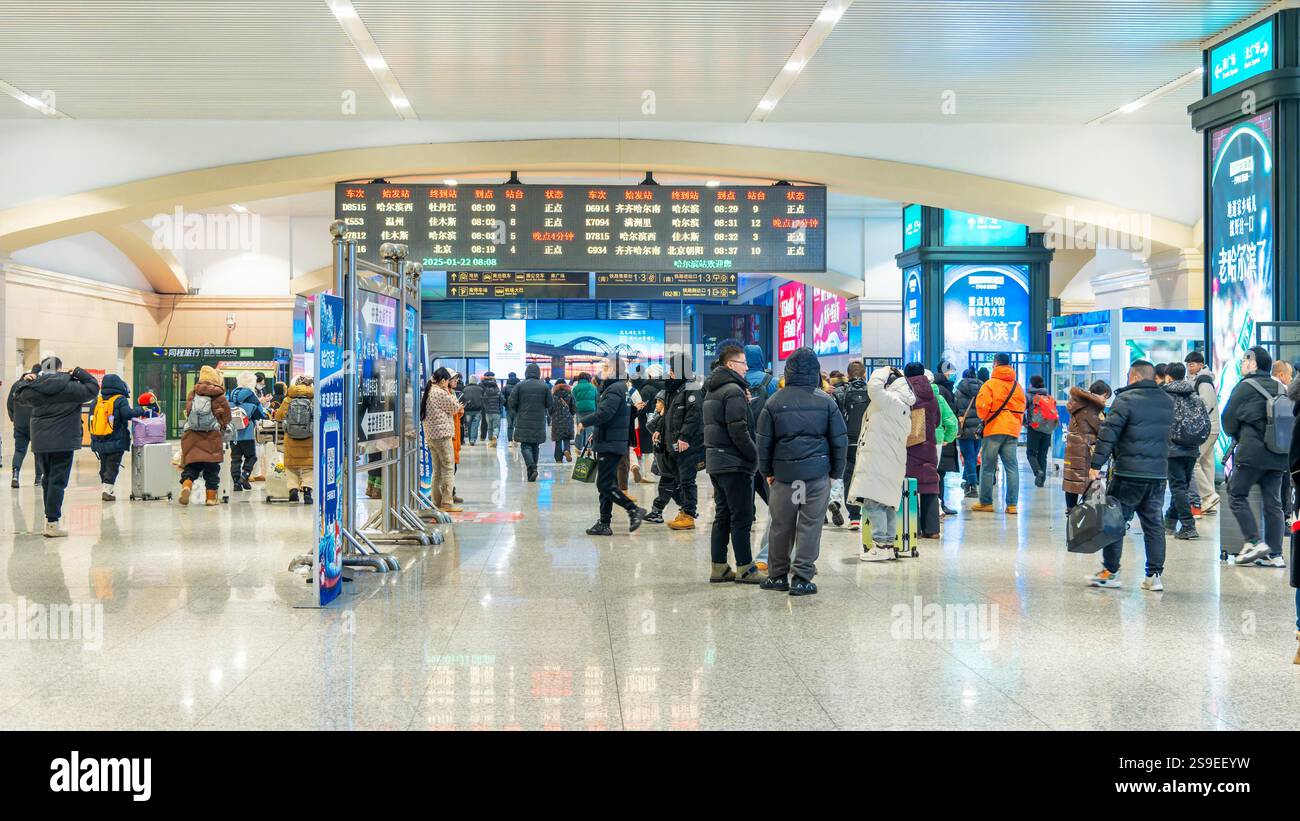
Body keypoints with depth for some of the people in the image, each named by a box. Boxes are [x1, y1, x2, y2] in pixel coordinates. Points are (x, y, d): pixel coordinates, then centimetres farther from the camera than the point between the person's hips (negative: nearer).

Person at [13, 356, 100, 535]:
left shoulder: (32, 389, 1)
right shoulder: (70, 388, -10)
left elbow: (18, 397, 19)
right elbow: (93, 388, -1)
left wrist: (24, 379, 26)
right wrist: (78, 373, 5)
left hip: (40, 443, 5)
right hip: (63, 442, -4)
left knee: (47, 479, 18)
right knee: (58, 481, -3)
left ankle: (50, 519, 24)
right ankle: (52, 522, -7)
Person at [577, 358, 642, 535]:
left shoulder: (615, 389, -15)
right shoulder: (620, 387, 17)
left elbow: (603, 413, -24)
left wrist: (583, 422, -11)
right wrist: (596, 433, 17)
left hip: (610, 445, -11)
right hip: (611, 443, 11)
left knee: (605, 484, -10)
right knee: (606, 484, 12)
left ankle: (634, 510, -7)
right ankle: (604, 524, 16)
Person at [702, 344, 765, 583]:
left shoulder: (711, 391, 16)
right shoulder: (733, 390, -14)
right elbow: (738, 430, -19)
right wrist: (755, 455, -11)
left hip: (715, 461, 10)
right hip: (734, 463, -10)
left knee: (723, 515, 12)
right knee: (742, 518, -3)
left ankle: (719, 568, 14)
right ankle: (744, 568, 0)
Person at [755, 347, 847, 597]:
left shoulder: (774, 402, 2)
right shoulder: (826, 402, 0)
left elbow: (763, 441, 6)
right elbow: (839, 440, 3)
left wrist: (766, 472, 16)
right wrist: (836, 472, 13)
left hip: (783, 473, 1)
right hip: (817, 472, -1)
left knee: (781, 525, 11)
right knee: (810, 525, 3)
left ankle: (777, 575, 21)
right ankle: (802, 578, 3)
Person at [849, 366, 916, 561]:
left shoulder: (893, 402, -11)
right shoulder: (903, 407, 20)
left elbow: (874, 386, -21)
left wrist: (885, 371, -5)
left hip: (880, 463, -10)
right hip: (891, 464, 10)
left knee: (873, 503, -12)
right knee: (886, 505, 12)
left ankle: (881, 545, -15)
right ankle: (888, 544, 15)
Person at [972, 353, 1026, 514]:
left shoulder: (990, 384, -4)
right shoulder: (1017, 386, 11)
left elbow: (982, 405, -12)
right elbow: (1021, 409, 12)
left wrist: (983, 418, 7)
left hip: (993, 429, -4)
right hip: (1013, 430, 4)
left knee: (987, 467, 4)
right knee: (1011, 467, 4)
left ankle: (986, 502, 7)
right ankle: (1012, 504, 0)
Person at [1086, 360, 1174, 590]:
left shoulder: (1126, 399, -9)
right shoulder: (1168, 402, 12)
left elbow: (1108, 432, -14)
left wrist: (1096, 464, -13)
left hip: (1129, 473, -6)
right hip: (1159, 474, 6)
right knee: (1154, 524, 10)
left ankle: (1110, 572, 6)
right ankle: (1155, 575, 9)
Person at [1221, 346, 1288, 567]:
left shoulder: (1245, 387, -6)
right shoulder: (1279, 387, 10)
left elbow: (1228, 419, -2)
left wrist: (1236, 436, 18)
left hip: (1252, 452, -6)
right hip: (1279, 455, 6)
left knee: (1237, 495, 5)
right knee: (1273, 502, 8)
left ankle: (1254, 542, -5)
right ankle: (1275, 554, 8)